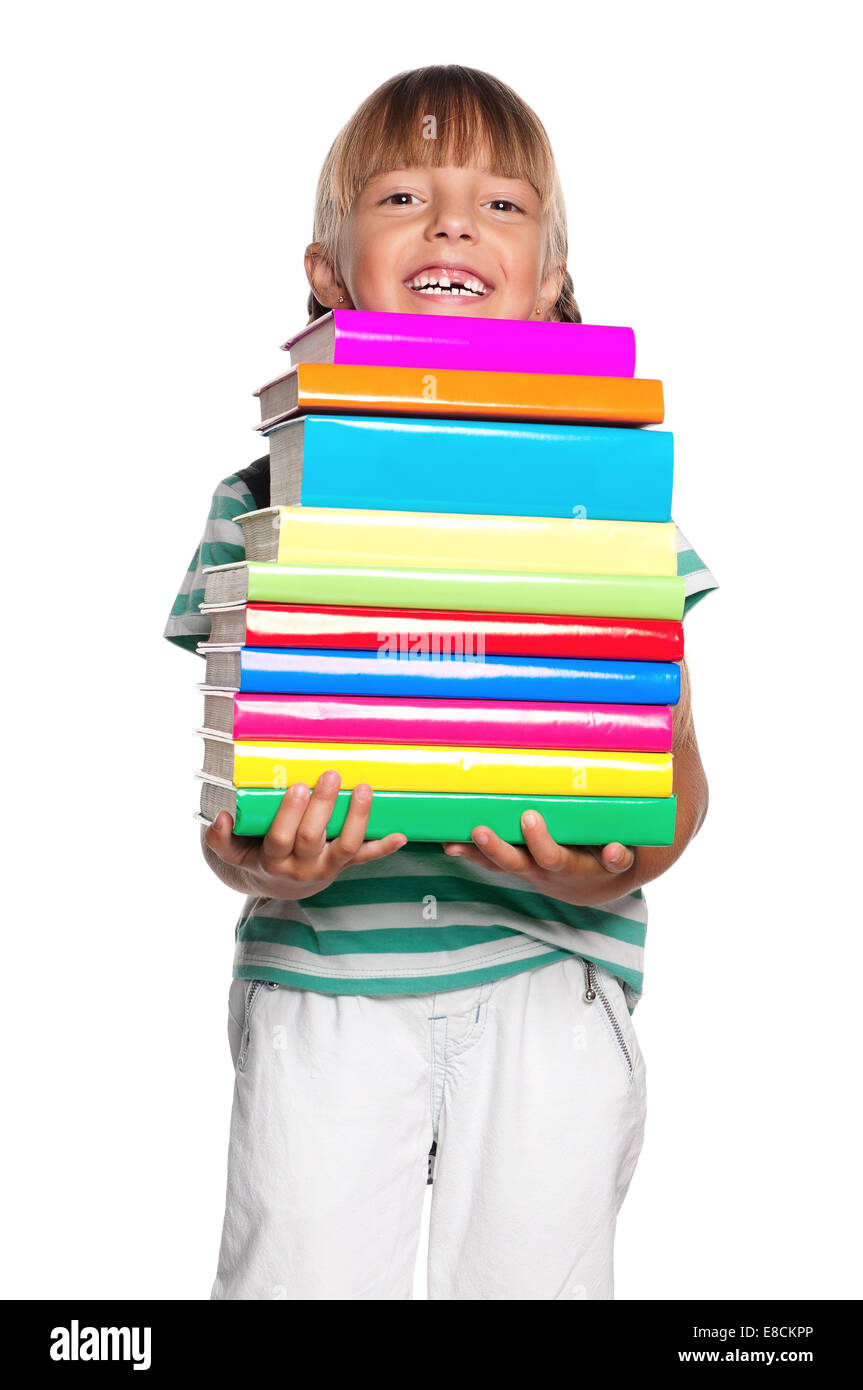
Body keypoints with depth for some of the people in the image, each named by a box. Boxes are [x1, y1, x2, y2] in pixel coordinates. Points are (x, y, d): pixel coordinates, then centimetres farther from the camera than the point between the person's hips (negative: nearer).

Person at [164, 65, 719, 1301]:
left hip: (546, 978, 1)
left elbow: (678, 765, 3)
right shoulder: (263, 502, 1)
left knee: (535, 1273, 7)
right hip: (321, 984, 0)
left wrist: (626, 866, -18)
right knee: (301, 1271, 3)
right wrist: (260, 869, -21)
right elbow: (224, 798, 1)